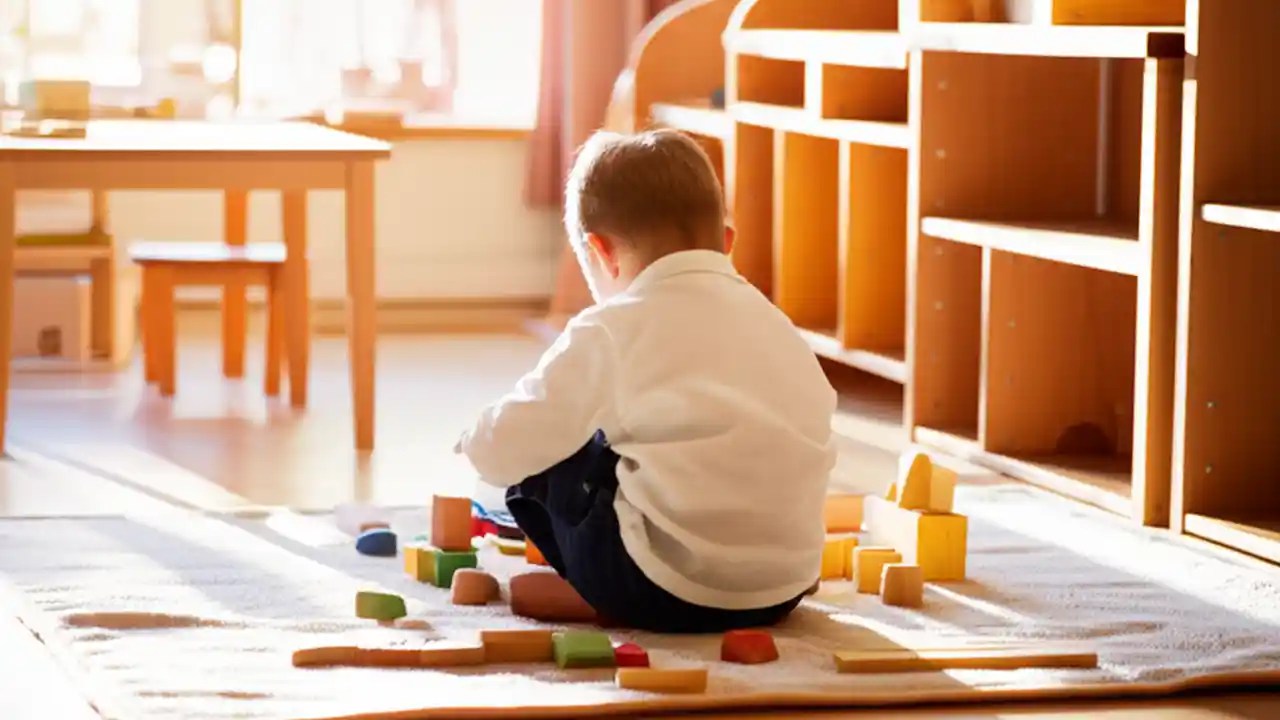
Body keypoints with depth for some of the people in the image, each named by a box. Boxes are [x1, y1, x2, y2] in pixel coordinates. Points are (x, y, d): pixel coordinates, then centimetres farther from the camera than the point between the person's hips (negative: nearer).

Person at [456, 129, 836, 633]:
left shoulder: (611, 331, -4)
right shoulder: (776, 323, 14)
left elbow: (509, 449, -3)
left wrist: (476, 442, 24)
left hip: (668, 595, -7)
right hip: (787, 589, 7)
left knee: (540, 468, 13)